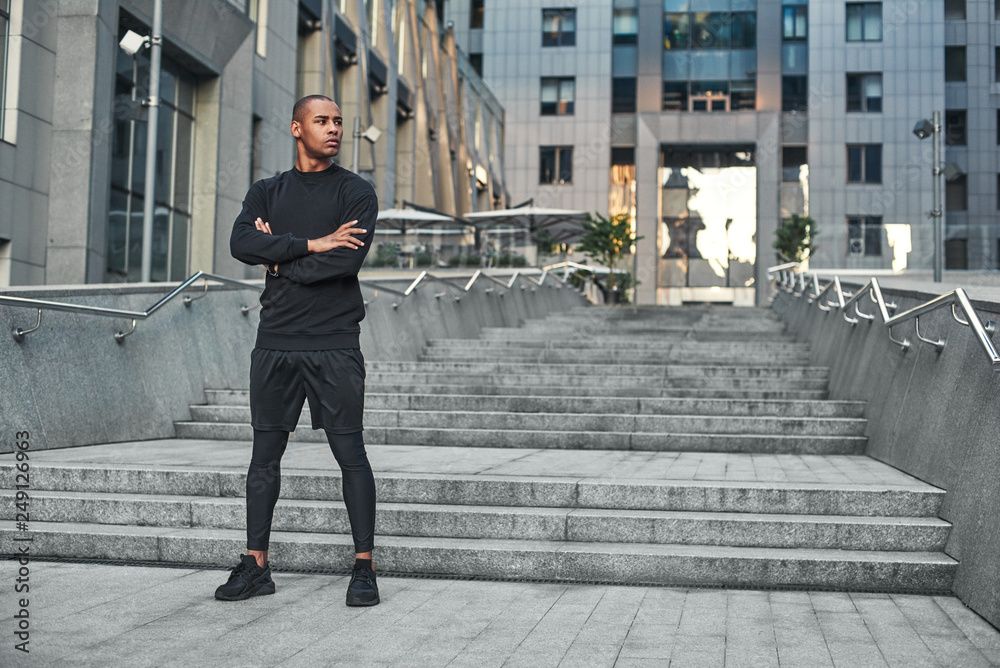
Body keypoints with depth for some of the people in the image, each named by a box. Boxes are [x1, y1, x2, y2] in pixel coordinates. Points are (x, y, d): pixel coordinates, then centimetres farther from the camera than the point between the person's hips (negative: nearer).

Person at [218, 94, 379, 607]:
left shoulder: (355, 192, 4)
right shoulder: (267, 192, 15)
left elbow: (348, 260, -13)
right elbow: (241, 243, -5)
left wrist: (280, 258, -3)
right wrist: (312, 244, -12)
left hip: (334, 343, -3)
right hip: (275, 341, 4)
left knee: (350, 454, -3)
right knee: (265, 454, 7)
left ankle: (364, 567, 5)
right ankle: (256, 565, 16)